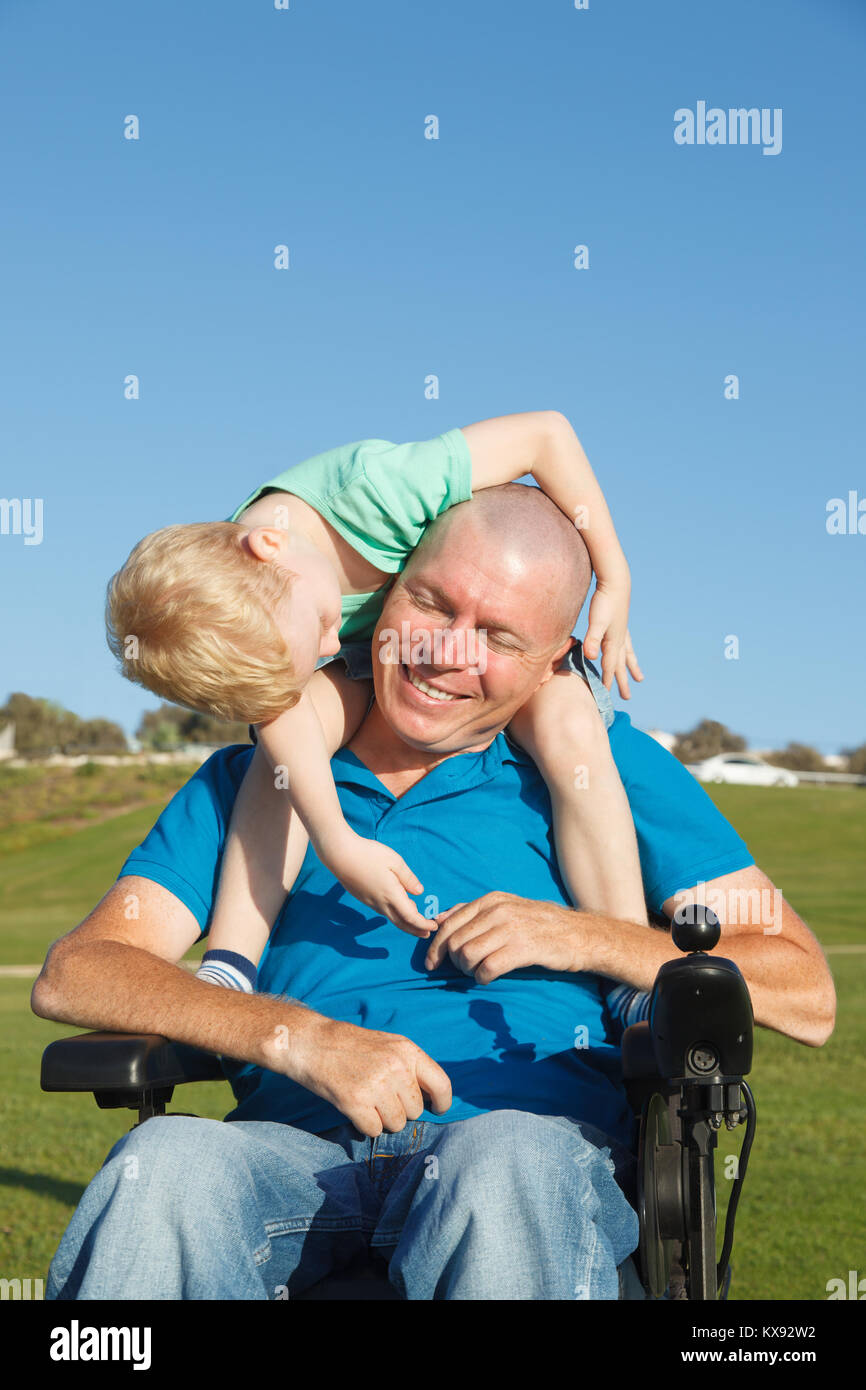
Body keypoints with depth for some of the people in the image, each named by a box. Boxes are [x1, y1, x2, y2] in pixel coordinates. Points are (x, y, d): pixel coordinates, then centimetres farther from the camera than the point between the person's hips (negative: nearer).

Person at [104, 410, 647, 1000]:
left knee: (567, 723, -32)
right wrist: (336, 843, -49)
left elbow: (547, 431, -33)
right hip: (370, 673, 2)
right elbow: (285, 713, -34)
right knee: (296, 702, -30)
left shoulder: (368, 487, -39)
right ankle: (228, 971, -27)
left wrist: (614, 584, -29)